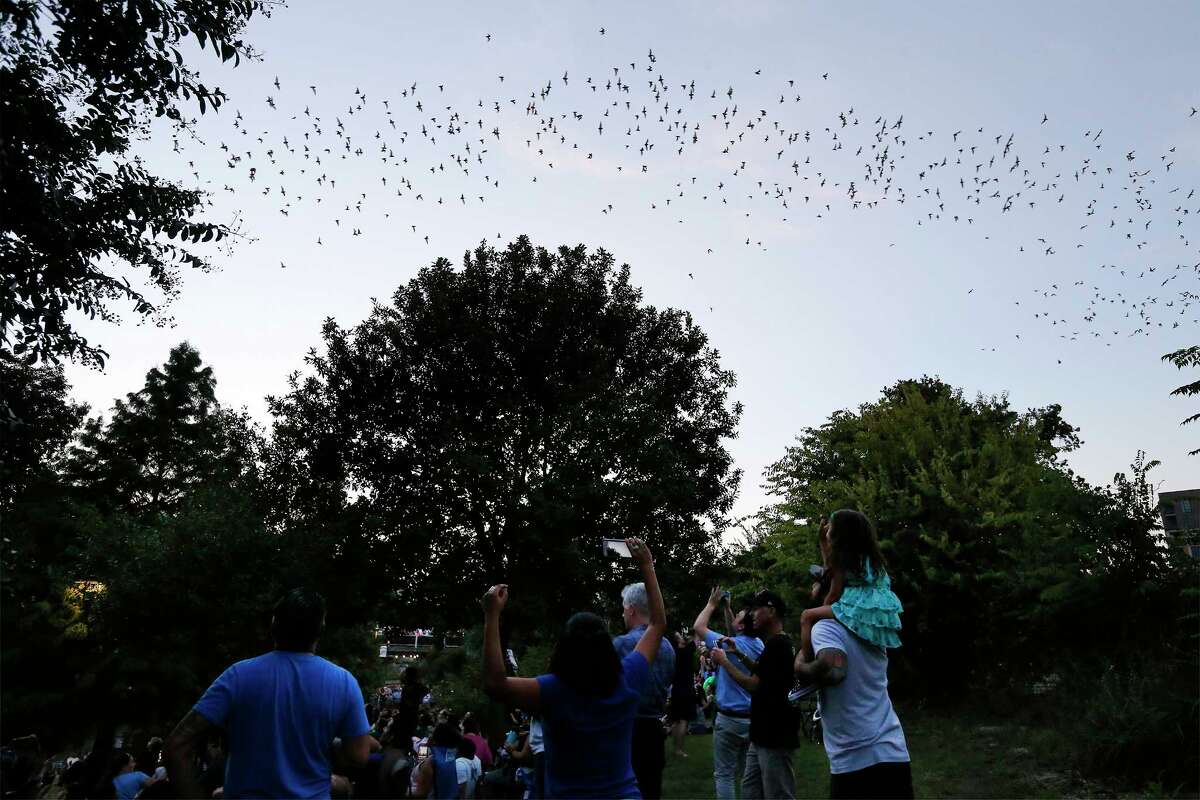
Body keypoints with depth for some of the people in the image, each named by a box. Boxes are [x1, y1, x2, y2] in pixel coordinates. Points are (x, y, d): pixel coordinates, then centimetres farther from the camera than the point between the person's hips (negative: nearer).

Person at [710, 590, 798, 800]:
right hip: (763, 735, 10)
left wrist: (724, 662, -8)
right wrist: (739, 654, 17)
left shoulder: (777, 644, -18)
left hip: (774, 738, -10)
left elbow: (754, 685, -18)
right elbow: (761, 672, 29)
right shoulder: (776, 643, 14)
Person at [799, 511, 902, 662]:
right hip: (881, 614, 9)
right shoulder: (868, 554, 18)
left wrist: (822, 611, 11)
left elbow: (834, 594, -5)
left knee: (807, 617, -7)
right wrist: (823, 541, 32)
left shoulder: (843, 557, -5)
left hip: (860, 609, -9)